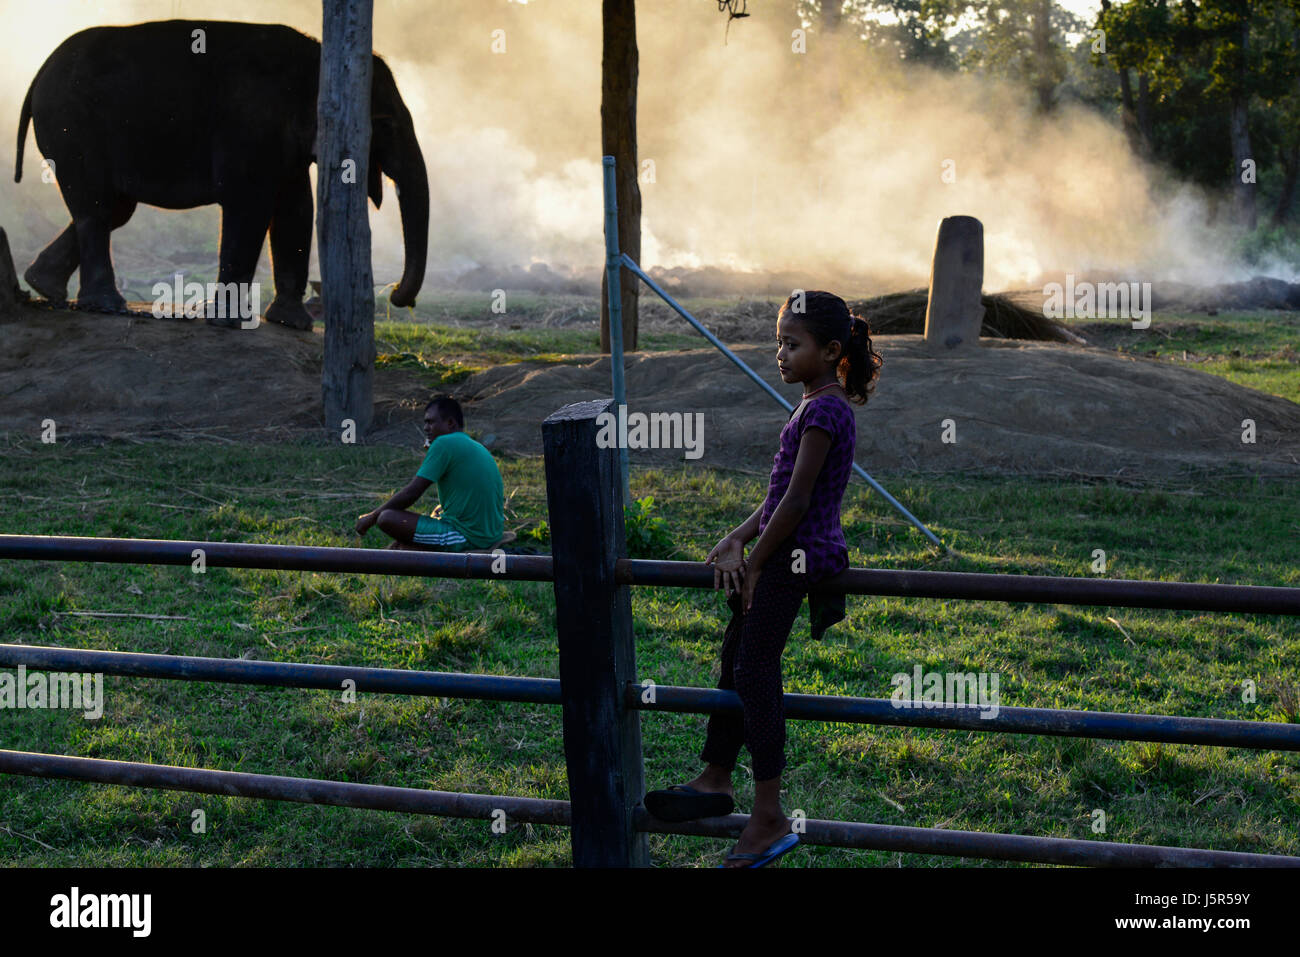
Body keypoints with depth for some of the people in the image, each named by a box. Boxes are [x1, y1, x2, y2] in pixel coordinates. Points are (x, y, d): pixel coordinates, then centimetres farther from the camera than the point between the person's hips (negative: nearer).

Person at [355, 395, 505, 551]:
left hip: (466, 537, -9)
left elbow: (411, 493, -12)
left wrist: (372, 517, -2)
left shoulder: (444, 443, -10)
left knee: (386, 519, -12)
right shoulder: (477, 447, 18)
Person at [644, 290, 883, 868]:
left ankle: (769, 819, -6)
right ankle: (715, 781, 28)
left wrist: (754, 565, -12)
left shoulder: (824, 411, -17)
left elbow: (796, 500, -19)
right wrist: (738, 540, 10)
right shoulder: (820, 406, 14)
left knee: (755, 671, -9)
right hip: (791, 556, 10)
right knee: (737, 657, 17)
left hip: (796, 557, -10)